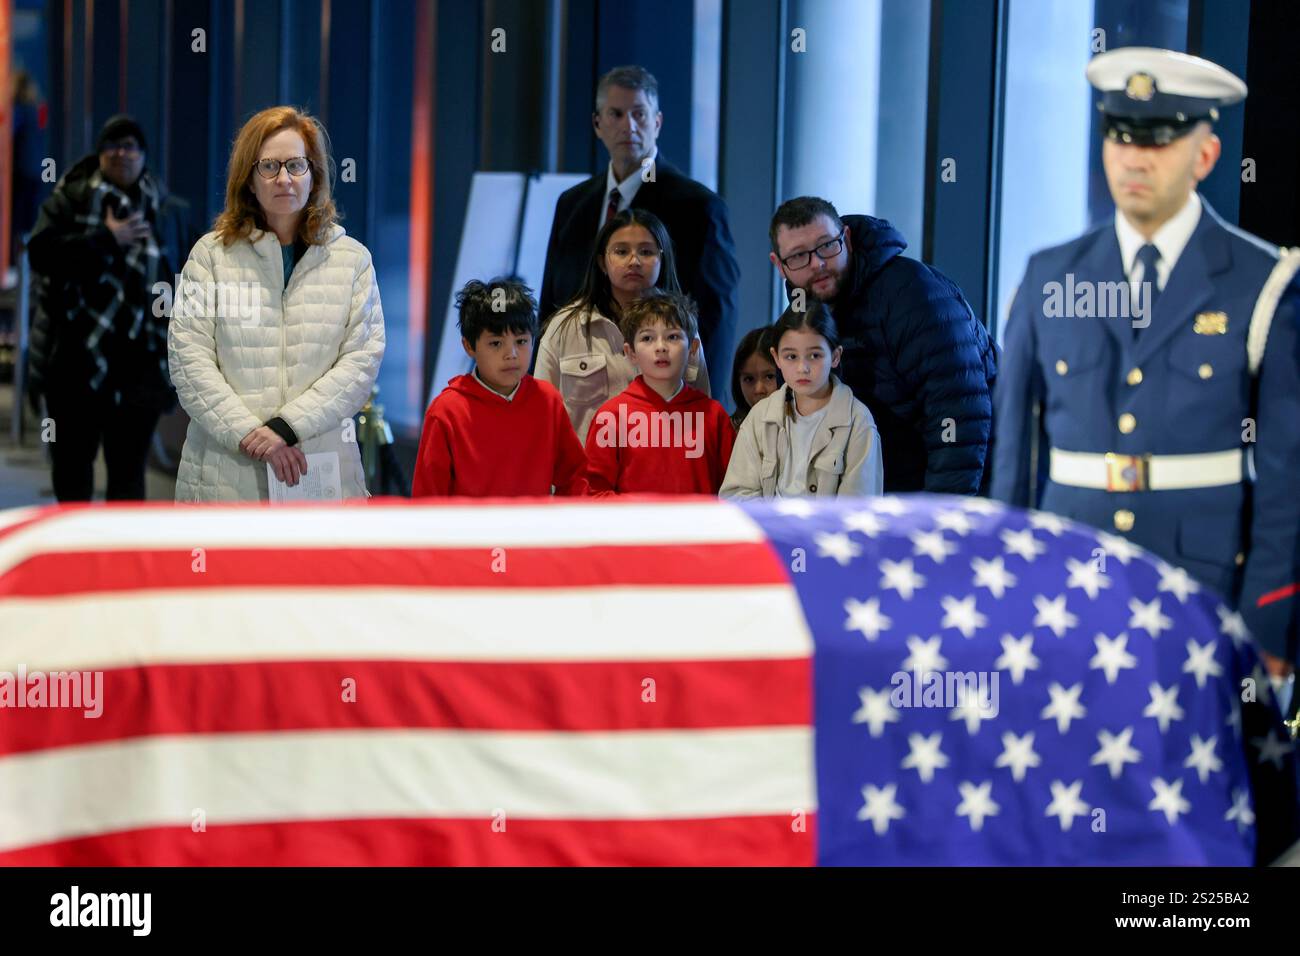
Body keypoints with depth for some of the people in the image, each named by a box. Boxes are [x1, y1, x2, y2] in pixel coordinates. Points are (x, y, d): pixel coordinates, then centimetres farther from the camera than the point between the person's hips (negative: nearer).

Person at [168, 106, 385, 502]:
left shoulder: (353, 258, 9)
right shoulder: (210, 254, 5)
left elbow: (363, 358, 0)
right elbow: (189, 359, -2)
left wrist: (287, 425, -11)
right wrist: (250, 434, -13)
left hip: (322, 472, 1)